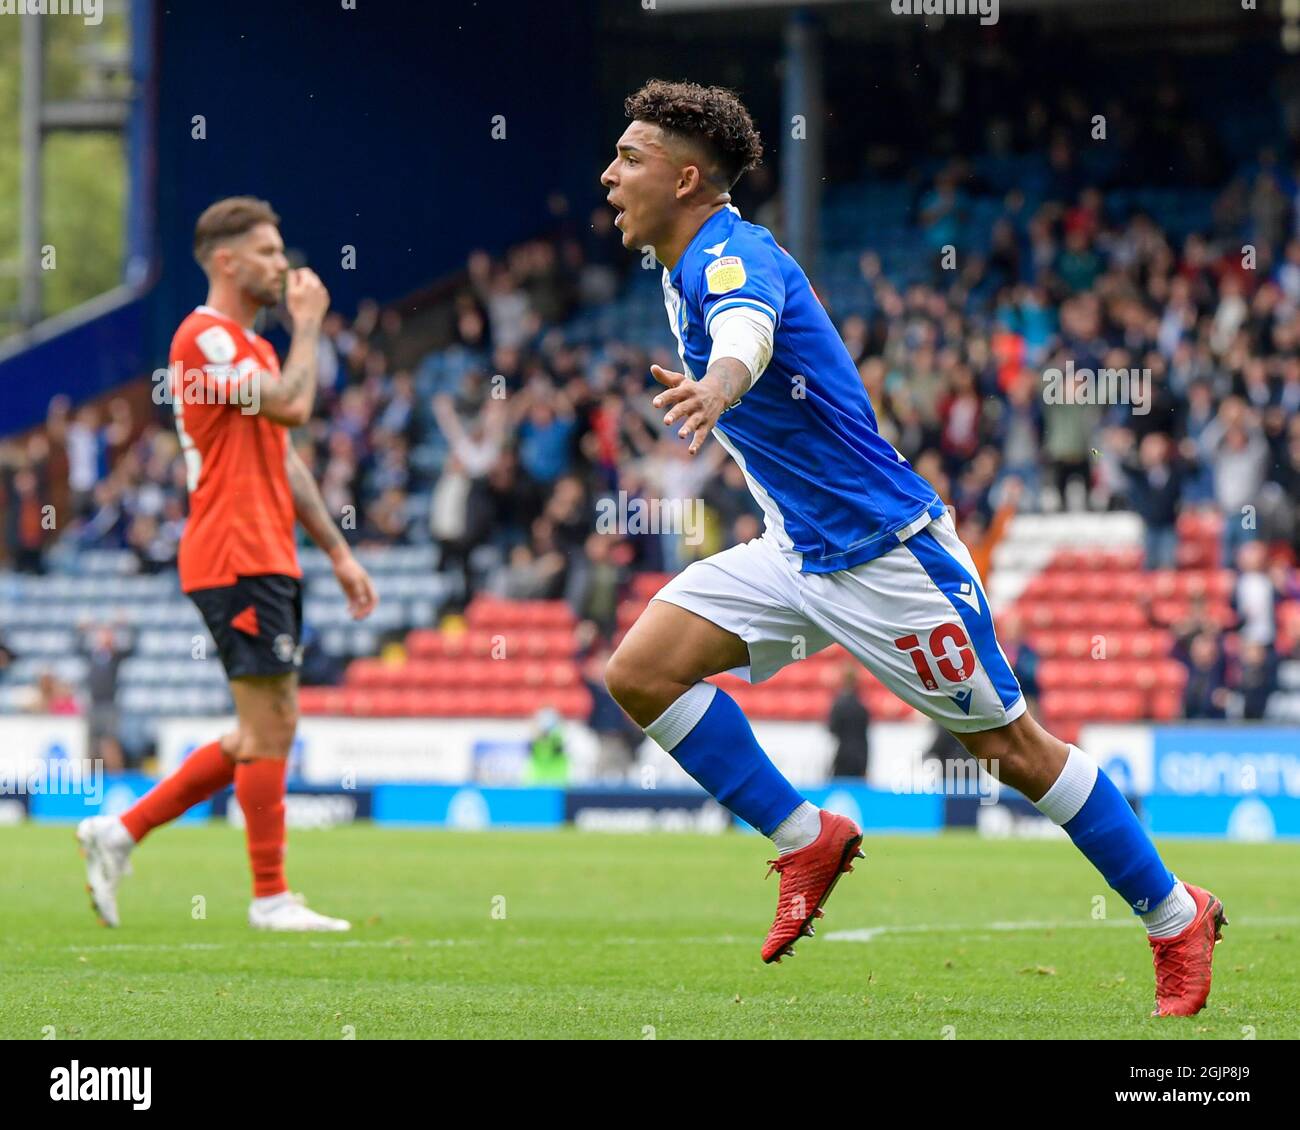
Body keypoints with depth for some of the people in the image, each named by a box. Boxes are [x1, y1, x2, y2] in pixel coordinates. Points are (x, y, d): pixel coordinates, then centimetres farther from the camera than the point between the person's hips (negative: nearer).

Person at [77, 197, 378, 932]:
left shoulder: (253, 347, 21)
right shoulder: (205, 337, -10)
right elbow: (292, 405, -21)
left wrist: (338, 551, 20)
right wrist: (309, 322, -6)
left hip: (268, 562, 10)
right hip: (236, 559, -10)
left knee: (266, 732, 9)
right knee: (271, 725, -8)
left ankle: (121, 832, 13)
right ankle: (271, 897, -2)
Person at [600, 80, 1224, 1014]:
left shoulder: (734, 257, -22)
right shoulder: (691, 268, 7)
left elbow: (746, 332, -47)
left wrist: (716, 388, -68)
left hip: (881, 551, -9)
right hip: (796, 549, 9)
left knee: (1009, 746, -1)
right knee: (640, 671, -7)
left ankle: (1179, 918, 13)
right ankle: (808, 841, 4)